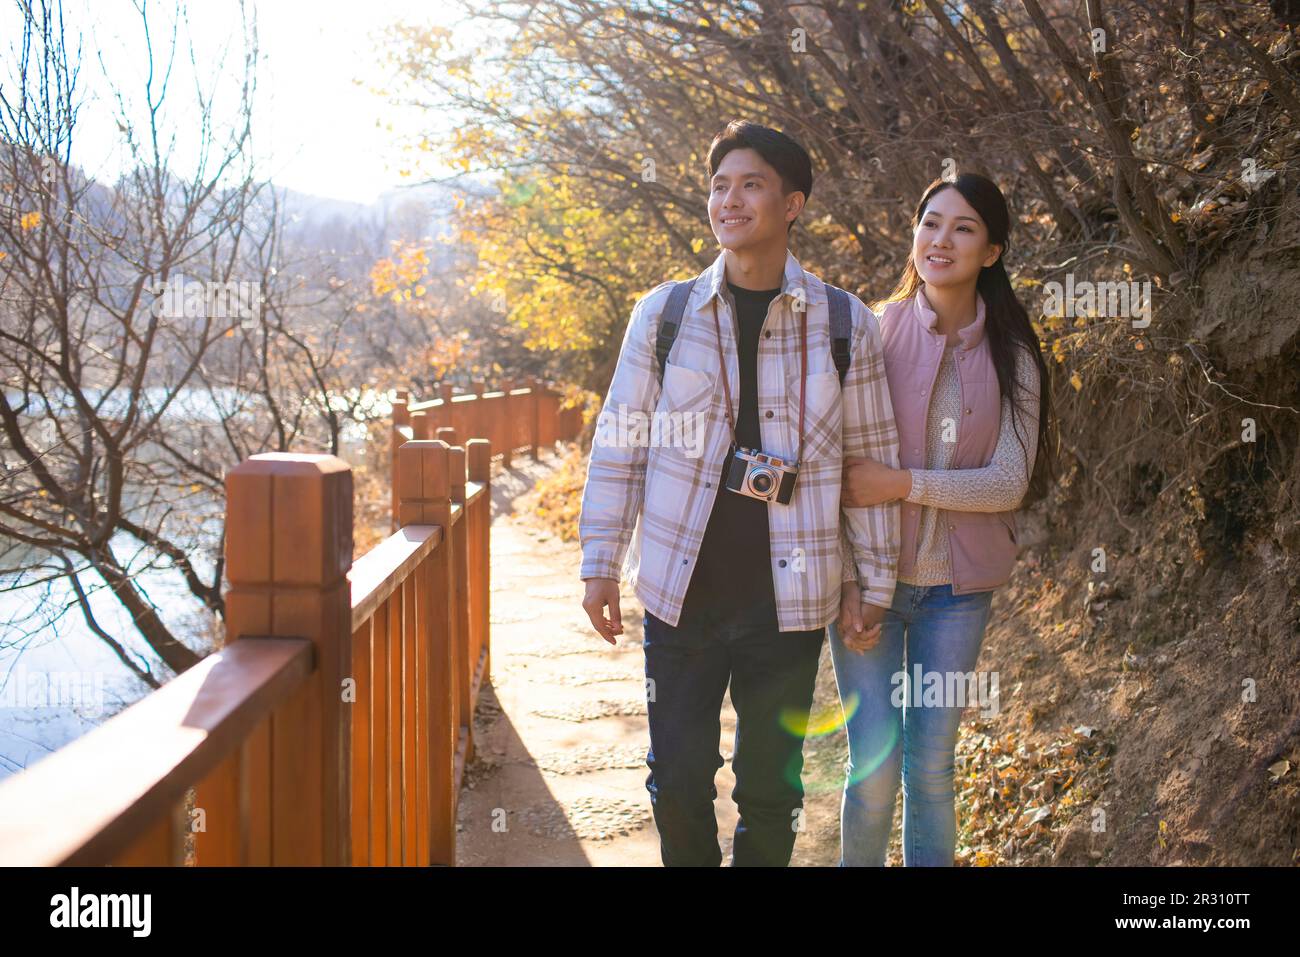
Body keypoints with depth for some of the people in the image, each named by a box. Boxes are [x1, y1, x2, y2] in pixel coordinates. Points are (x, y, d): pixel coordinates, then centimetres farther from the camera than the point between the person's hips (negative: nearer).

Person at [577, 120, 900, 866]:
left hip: (789, 601, 0)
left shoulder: (846, 325, -1)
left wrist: (875, 580, 4)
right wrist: (601, 563, 2)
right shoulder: (664, 314, 0)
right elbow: (620, 447, 4)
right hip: (680, 594, 1)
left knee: (771, 788, 11)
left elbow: (875, 458, 4)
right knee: (678, 779, 8)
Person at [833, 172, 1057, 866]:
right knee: (873, 764, -1)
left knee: (932, 766, 9)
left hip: (957, 586, 2)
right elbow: (836, 458, -4)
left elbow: (1010, 482, -6)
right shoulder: (874, 330, -4)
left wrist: (903, 483, -19)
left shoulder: (1011, 356, 1)